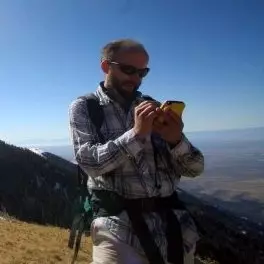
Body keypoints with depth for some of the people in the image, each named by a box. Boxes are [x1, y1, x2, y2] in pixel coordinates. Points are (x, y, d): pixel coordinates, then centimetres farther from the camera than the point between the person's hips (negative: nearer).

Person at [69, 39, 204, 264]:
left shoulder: (152, 107, 8)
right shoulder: (83, 107, 1)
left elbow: (194, 168, 4)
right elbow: (90, 162, -13)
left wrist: (177, 139, -15)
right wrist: (136, 134, -21)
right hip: (120, 225, -3)